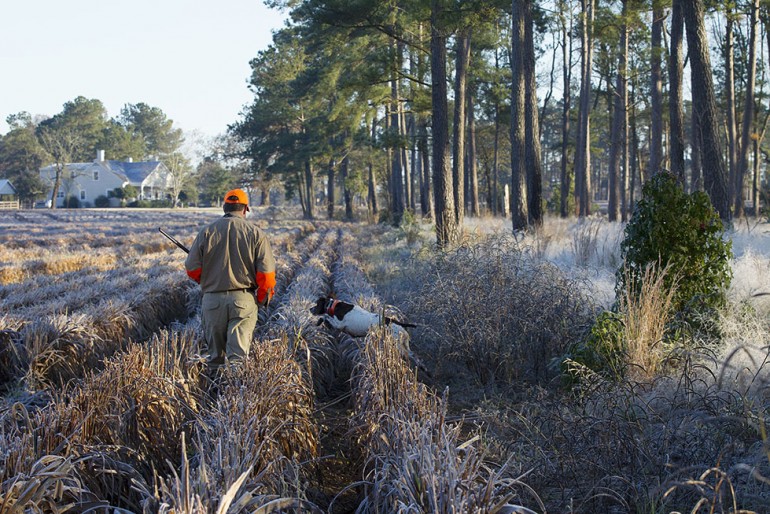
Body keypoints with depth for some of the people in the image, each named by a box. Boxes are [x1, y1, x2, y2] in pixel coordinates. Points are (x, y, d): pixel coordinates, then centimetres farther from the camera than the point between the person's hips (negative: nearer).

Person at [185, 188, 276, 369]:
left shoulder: (207, 232, 1)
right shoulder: (256, 233, -1)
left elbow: (192, 269, 2)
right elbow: (266, 272, -5)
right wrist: (262, 299, 10)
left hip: (213, 300, 1)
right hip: (244, 300, -1)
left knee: (215, 353, 14)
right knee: (238, 352, -3)